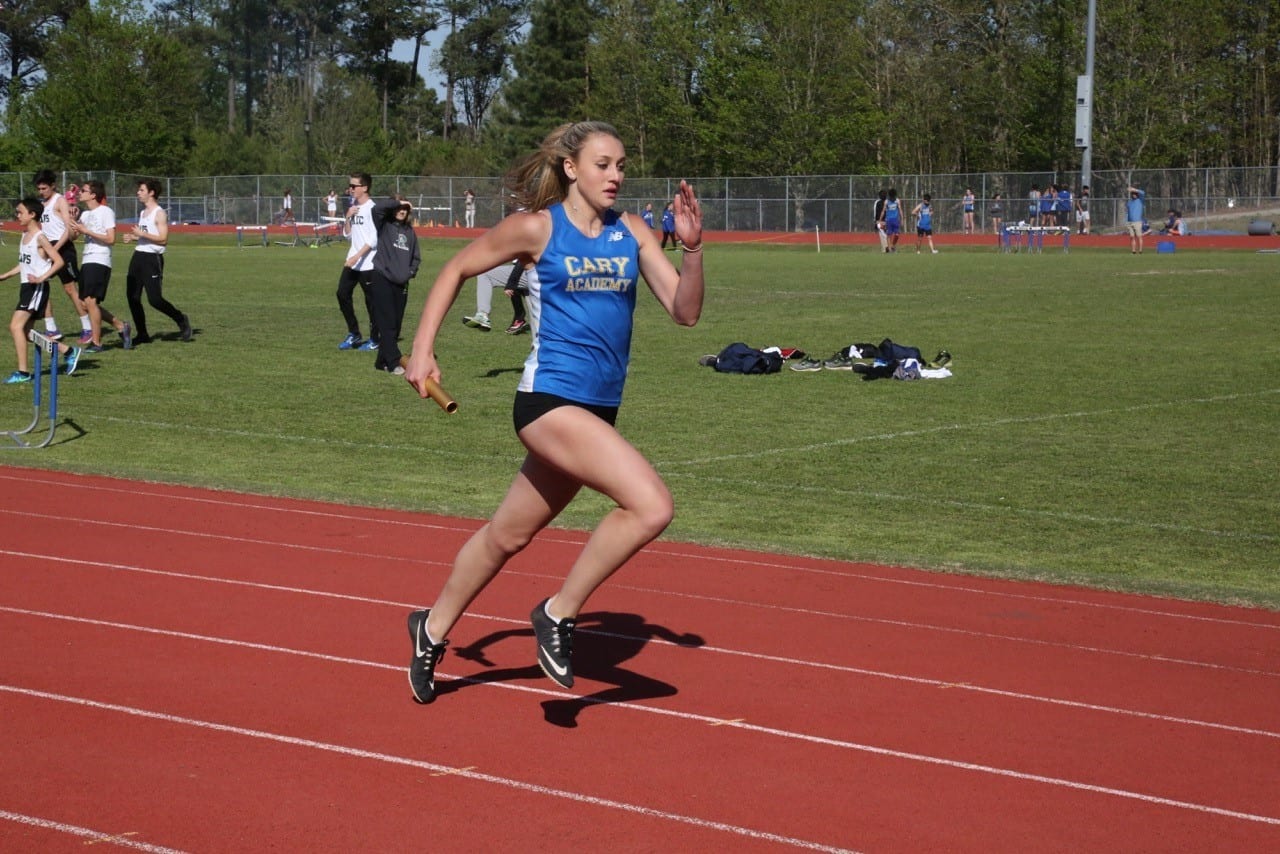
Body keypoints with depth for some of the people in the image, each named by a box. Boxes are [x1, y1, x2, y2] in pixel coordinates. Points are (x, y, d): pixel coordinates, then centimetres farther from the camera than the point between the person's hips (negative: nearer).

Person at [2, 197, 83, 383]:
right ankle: (68, 351, 19)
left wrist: (41, 278, -23)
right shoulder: (24, 236, 13)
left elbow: (59, 261, -17)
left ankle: (23, 372, -13)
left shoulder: (40, 238, -12)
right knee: (24, 330, 11)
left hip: (37, 288, -10)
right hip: (26, 287, 10)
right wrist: (5, 276, 21)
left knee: (16, 326, -16)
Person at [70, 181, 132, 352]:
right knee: (87, 303, 7)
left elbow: (111, 239, -13)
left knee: (90, 301, -14)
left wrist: (87, 231, -15)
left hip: (100, 262, -9)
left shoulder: (106, 212, -5)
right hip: (87, 261, 9)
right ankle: (121, 326, 20)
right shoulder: (85, 214, 18)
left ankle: (96, 342, -6)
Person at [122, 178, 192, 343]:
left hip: (152, 257, -9)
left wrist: (143, 234, -21)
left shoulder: (159, 213, -9)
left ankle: (181, 320, 9)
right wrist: (132, 237, 11)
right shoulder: (143, 213, 18)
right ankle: (142, 334, 11)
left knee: (154, 299, -13)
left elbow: (163, 239, -16)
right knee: (132, 297, 3)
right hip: (138, 255, 9)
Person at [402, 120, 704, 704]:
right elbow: (456, 270, 8)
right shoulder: (537, 228, -5)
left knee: (508, 535, 19)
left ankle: (433, 628, 40)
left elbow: (684, 311, 3)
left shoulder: (631, 233, 8)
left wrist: (691, 247, -12)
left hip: (598, 410, 6)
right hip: (549, 399, -6)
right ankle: (558, 612, -6)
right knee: (651, 507, -23)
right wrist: (422, 349, 1)